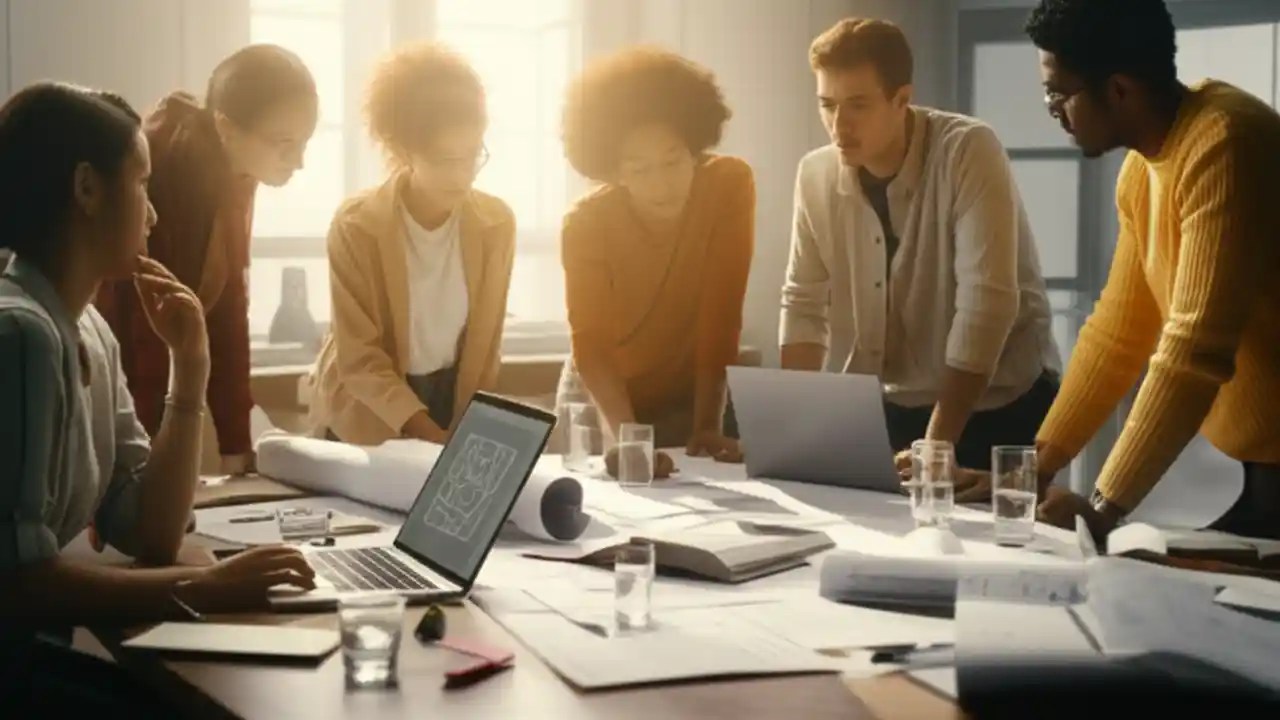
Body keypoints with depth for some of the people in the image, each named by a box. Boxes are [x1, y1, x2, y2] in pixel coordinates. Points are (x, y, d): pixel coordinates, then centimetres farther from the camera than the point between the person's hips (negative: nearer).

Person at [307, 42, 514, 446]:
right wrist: (428, 434, -29)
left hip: (452, 405, 3)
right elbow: (359, 359, -20)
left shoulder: (497, 222, -8)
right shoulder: (356, 227, -18)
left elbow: (485, 343, -1)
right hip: (365, 421, -2)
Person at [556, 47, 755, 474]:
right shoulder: (586, 223, -20)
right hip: (602, 402, 0)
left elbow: (720, 315, -22)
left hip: (694, 396, 0)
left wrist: (708, 424, -28)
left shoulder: (730, 186, -20)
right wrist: (626, 436, -43)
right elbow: (591, 344, -28)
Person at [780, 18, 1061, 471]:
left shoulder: (969, 152, -20)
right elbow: (803, 303, 2)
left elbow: (986, 302, -25)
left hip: (1000, 402, -4)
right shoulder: (816, 175, -5)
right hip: (897, 404, 4)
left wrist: (936, 443, -28)